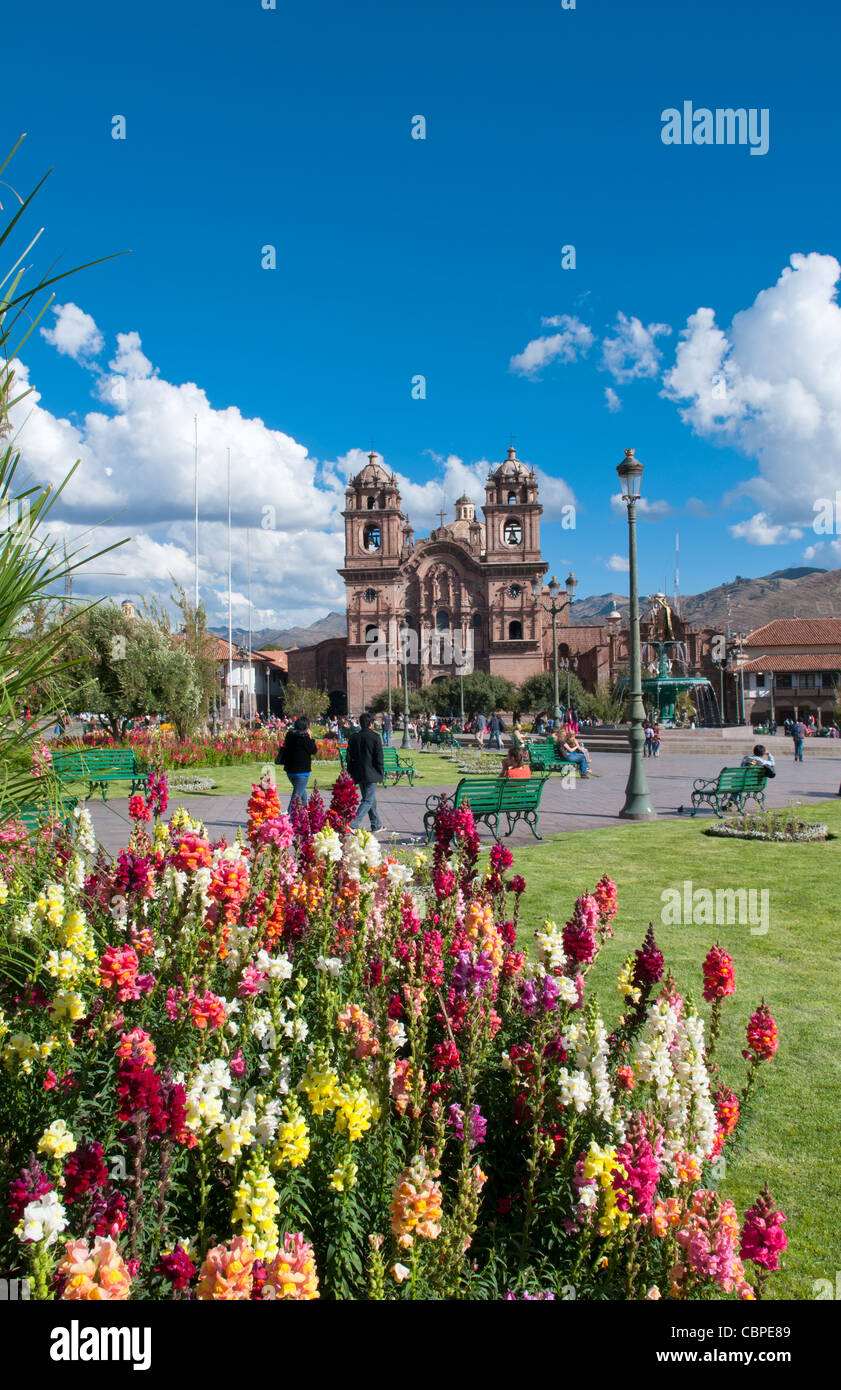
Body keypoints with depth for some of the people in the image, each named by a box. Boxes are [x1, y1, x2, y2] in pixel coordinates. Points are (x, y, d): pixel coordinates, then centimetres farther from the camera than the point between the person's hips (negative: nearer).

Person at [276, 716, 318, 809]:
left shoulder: (290, 735, 5)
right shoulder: (304, 737, -16)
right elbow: (314, 750, -10)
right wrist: (310, 738, 1)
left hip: (290, 770, 8)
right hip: (302, 771, -8)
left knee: (303, 795, 23)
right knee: (297, 797, -5)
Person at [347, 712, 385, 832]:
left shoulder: (353, 737, 6)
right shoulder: (374, 737, -10)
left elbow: (349, 757, 9)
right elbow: (378, 756, -9)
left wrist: (351, 773, 15)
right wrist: (381, 771, 2)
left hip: (358, 774, 6)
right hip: (371, 774, -6)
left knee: (371, 799, 17)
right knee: (368, 800, -5)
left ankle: (377, 825, 24)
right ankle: (353, 824, -18)